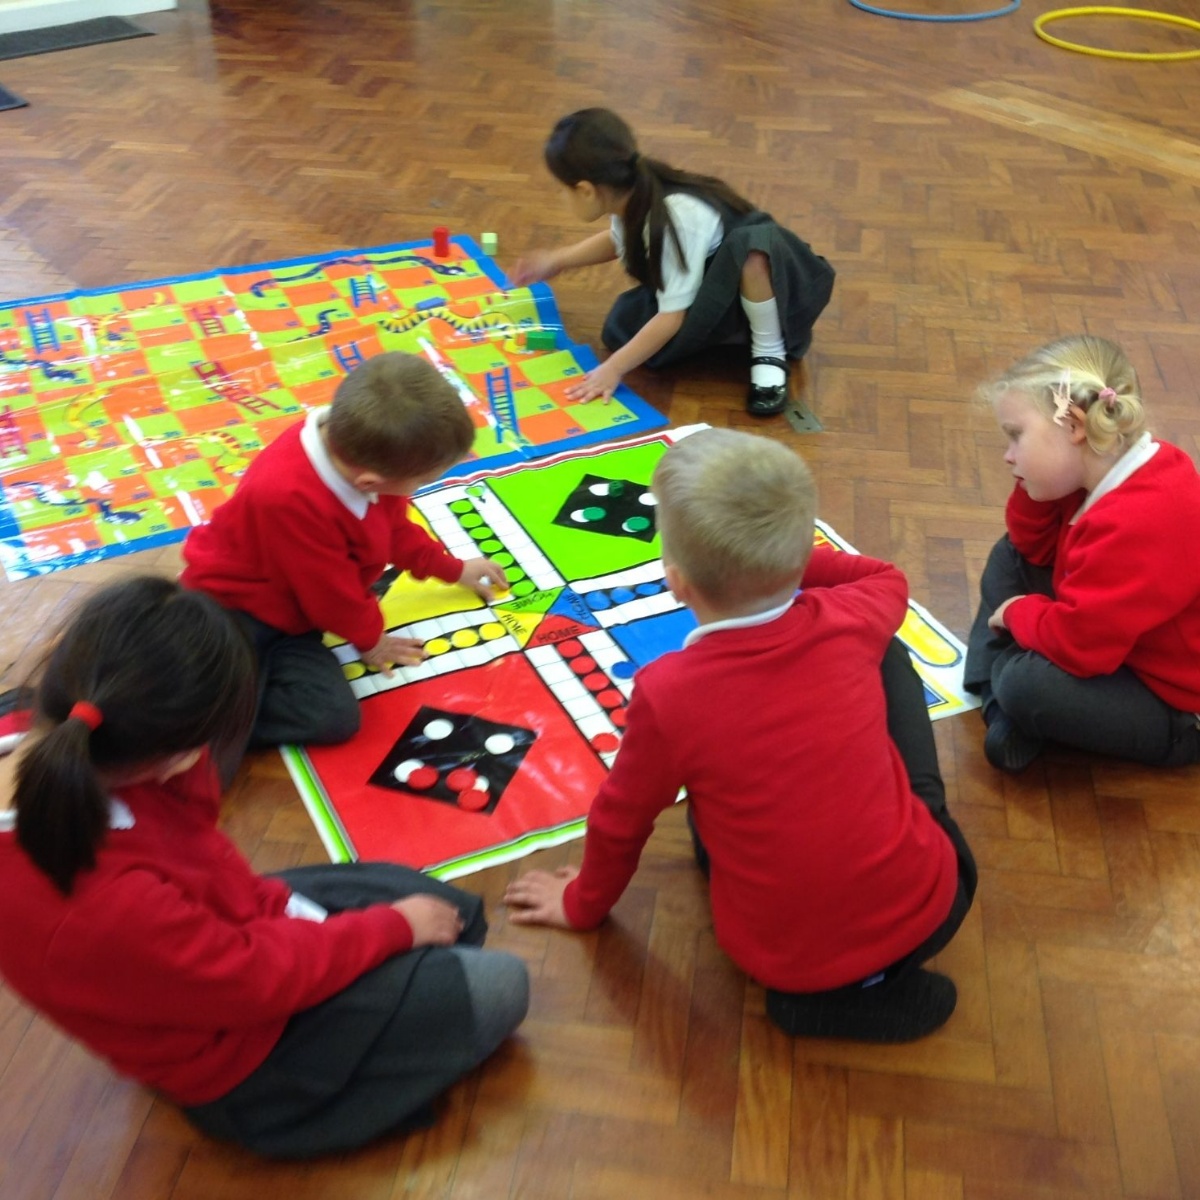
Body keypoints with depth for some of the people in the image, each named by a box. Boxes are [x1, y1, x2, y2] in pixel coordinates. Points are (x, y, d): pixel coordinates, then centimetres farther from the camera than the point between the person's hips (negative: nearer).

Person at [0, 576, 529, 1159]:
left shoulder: (57, 772, -22)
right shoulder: (104, 909, -44)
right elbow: (261, 978, -28)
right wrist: (396, 927, -13)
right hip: (240, 1053, -8)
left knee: (458, 913, 13)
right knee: (496, 987, -7)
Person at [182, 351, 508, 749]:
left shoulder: (350, 443, -12)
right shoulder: (291, 498, -38)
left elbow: (392, 525, 10)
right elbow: (331, 590, -20)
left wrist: (454, 569, 21)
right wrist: (369, 639, -1)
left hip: (287, 600, 8)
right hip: (233, 606, -8)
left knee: (334, 715, -11)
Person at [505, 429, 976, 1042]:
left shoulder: (667, 692, -21)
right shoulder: (850, 622, -13)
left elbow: (620, 821, -2)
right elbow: (888, 577, 16)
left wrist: (583, 904, 18)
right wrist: (786, 560, 13)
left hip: (785, 964, -2)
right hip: (931, 908, 3)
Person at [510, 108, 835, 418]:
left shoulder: (676, 218, -36)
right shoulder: (633, 194, -13)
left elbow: (673, 317, -33)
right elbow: (619, 240, 13)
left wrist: (614, 368, -27)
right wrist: (559, 260, 13)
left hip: (759, 276, -8)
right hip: (708, 278, 8)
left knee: (752, 243, -42)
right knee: (621, 330, -10)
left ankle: (769, 355, -19)